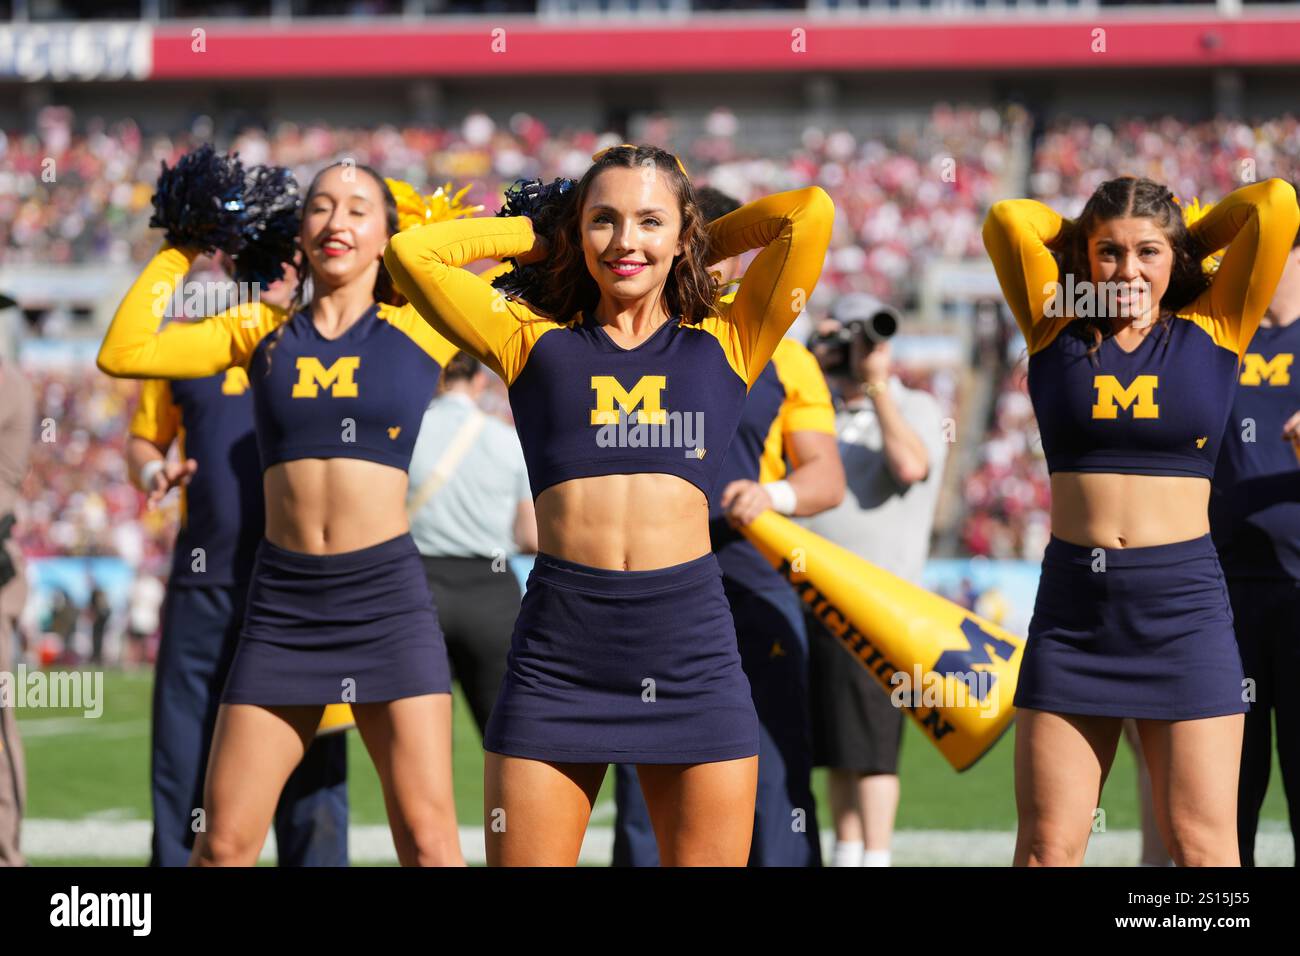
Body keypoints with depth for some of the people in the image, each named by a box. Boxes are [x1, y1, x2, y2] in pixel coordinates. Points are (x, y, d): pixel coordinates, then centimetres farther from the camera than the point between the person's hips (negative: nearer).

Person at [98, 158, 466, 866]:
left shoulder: (418, 330, 5)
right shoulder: (263, 331, 10)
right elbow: (123, 352, 6)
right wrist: (179, 252, 11)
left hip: (386, 594, -2)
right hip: (282, 601, 2)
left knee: (428, 838, -6)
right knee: (223, 841, 1)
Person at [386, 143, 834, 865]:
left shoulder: (724, 344, 12)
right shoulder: (536, 343, 13)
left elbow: (811, 211, 6)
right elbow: (413, 252, 9)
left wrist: (708, 244, 20)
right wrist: (536, 236, 19)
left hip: (691, 643, 0)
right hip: (559, 648, 0)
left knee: (707, 857, 3)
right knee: (527, 859, -1)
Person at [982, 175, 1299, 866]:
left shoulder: (1211, 332, 5)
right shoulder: (1058, 332, 7)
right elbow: (1007, 219, -2)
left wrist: (1186, 244, 11)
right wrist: (1087, 235, 13)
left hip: (1183, 604, -1)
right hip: (1072, 604, 1)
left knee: (1202, 846, -2)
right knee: (1046, 846, 1)